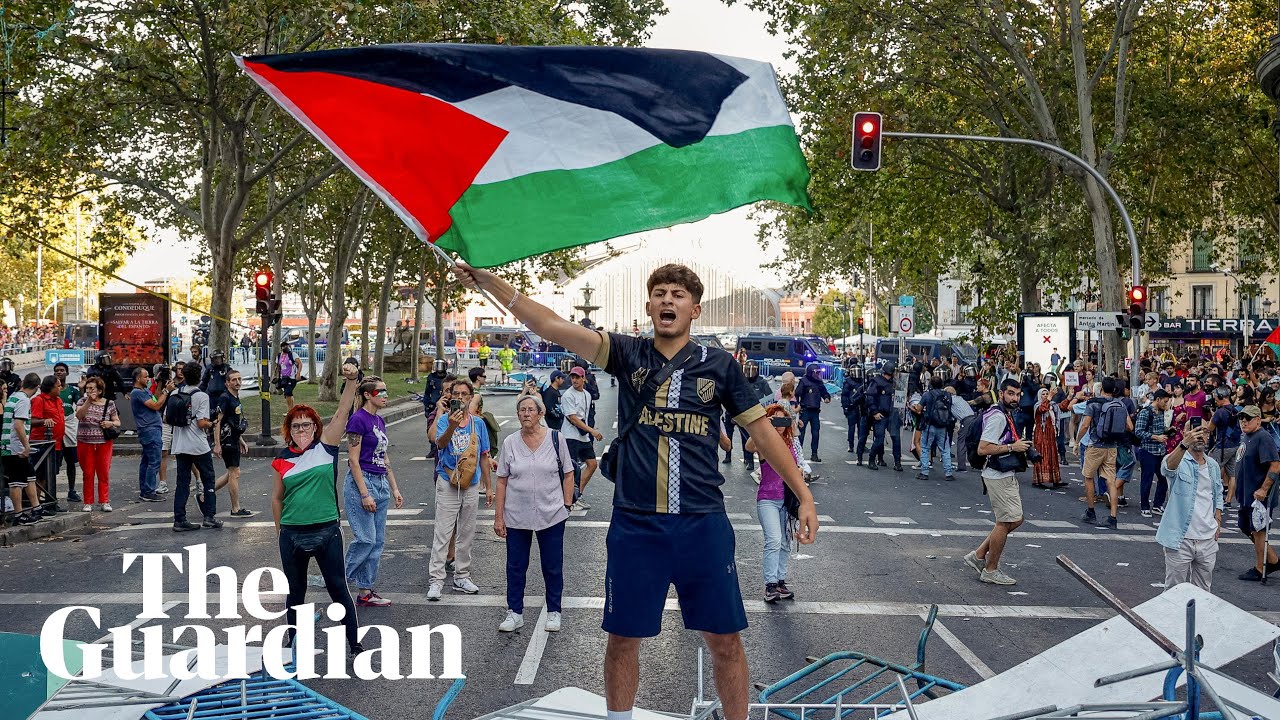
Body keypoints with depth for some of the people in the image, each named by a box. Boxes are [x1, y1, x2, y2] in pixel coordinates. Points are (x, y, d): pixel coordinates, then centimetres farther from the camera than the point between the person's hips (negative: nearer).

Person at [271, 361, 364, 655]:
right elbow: (277, 498, 12)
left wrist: (351, 381, -25)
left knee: (338, 589, 3)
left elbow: (342, 412, -14)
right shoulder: (282, 460, 1)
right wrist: (280, 530, 15)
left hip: (327, 531, -2)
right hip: (293, 534, 2)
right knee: (295, 593, 15)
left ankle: (355, 643, 10)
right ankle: (295, 644, 30)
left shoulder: (326, 446, -2)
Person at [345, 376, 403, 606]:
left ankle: (365, 592, 14)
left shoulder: (379, 421, 13)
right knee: (366, 539, -9)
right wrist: (365, 494, -18)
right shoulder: (358, 419, -13)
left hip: (380, 483, 9)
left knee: (378, 541, 8)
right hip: (361, 482, -9)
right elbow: (353, 460, -16)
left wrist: (394, 488, 16)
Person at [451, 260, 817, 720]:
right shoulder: (629, 354, 3)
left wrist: (804, 495, 2)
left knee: (724, 640, 6)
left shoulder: (719, 366, 3)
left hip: (704, 524, 0)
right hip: (635, 524, 1)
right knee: (622, 637, 10)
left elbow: (761, 429, 7)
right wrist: (491, 284, -17)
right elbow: (554, 327, -7)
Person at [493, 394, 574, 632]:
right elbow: (502, 481, 2)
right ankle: (515, 613, 21)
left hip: (551, 515, -1)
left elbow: (568, 474, 3)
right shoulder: (510, 443, 0)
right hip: (516, 516, 1)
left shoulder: (555, 439, -3)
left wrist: (567, 505, -2)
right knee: (515, 566, 8)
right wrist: (499, 516, 0)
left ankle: (553, 612, 23)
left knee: (552, 565, 8)